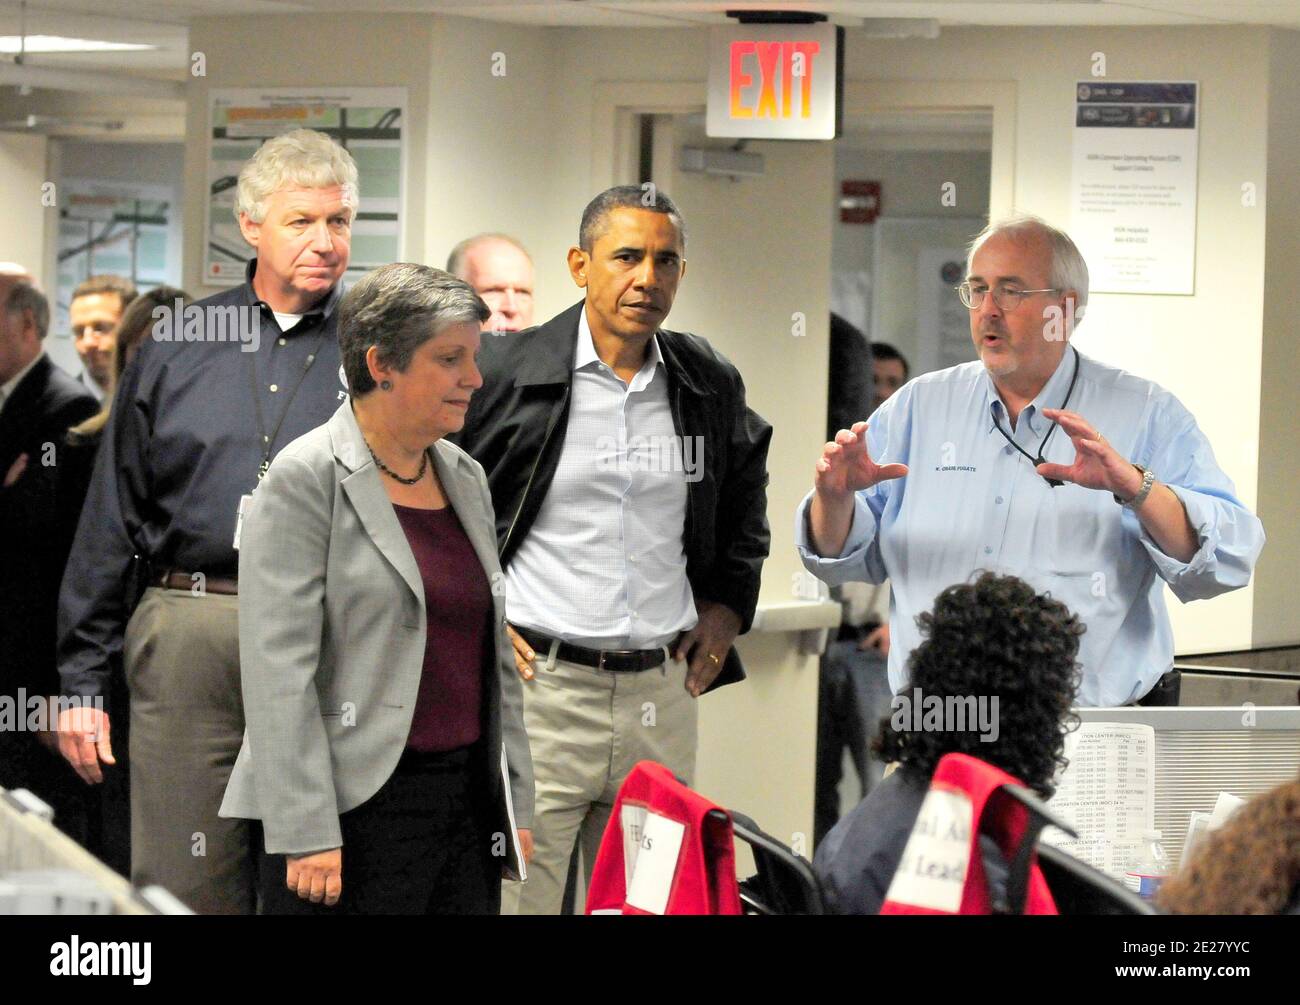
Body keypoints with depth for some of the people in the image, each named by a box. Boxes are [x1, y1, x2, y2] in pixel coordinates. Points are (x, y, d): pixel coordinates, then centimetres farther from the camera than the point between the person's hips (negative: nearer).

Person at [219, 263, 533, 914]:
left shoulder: (465, 477, 14)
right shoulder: (306, 480, -8)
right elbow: (278, 671, -14)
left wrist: (517, 804, 15)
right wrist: (309, 837, -19)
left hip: (468, 803, 7)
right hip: (357, 807, -7)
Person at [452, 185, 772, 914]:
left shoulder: (711, 384, 9)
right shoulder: (505, 372, -4)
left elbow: (745, 497, 29)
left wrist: (728, 605, 17)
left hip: (663, 692, 4)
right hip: (535, 684, -4)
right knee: (516, 899, -6)